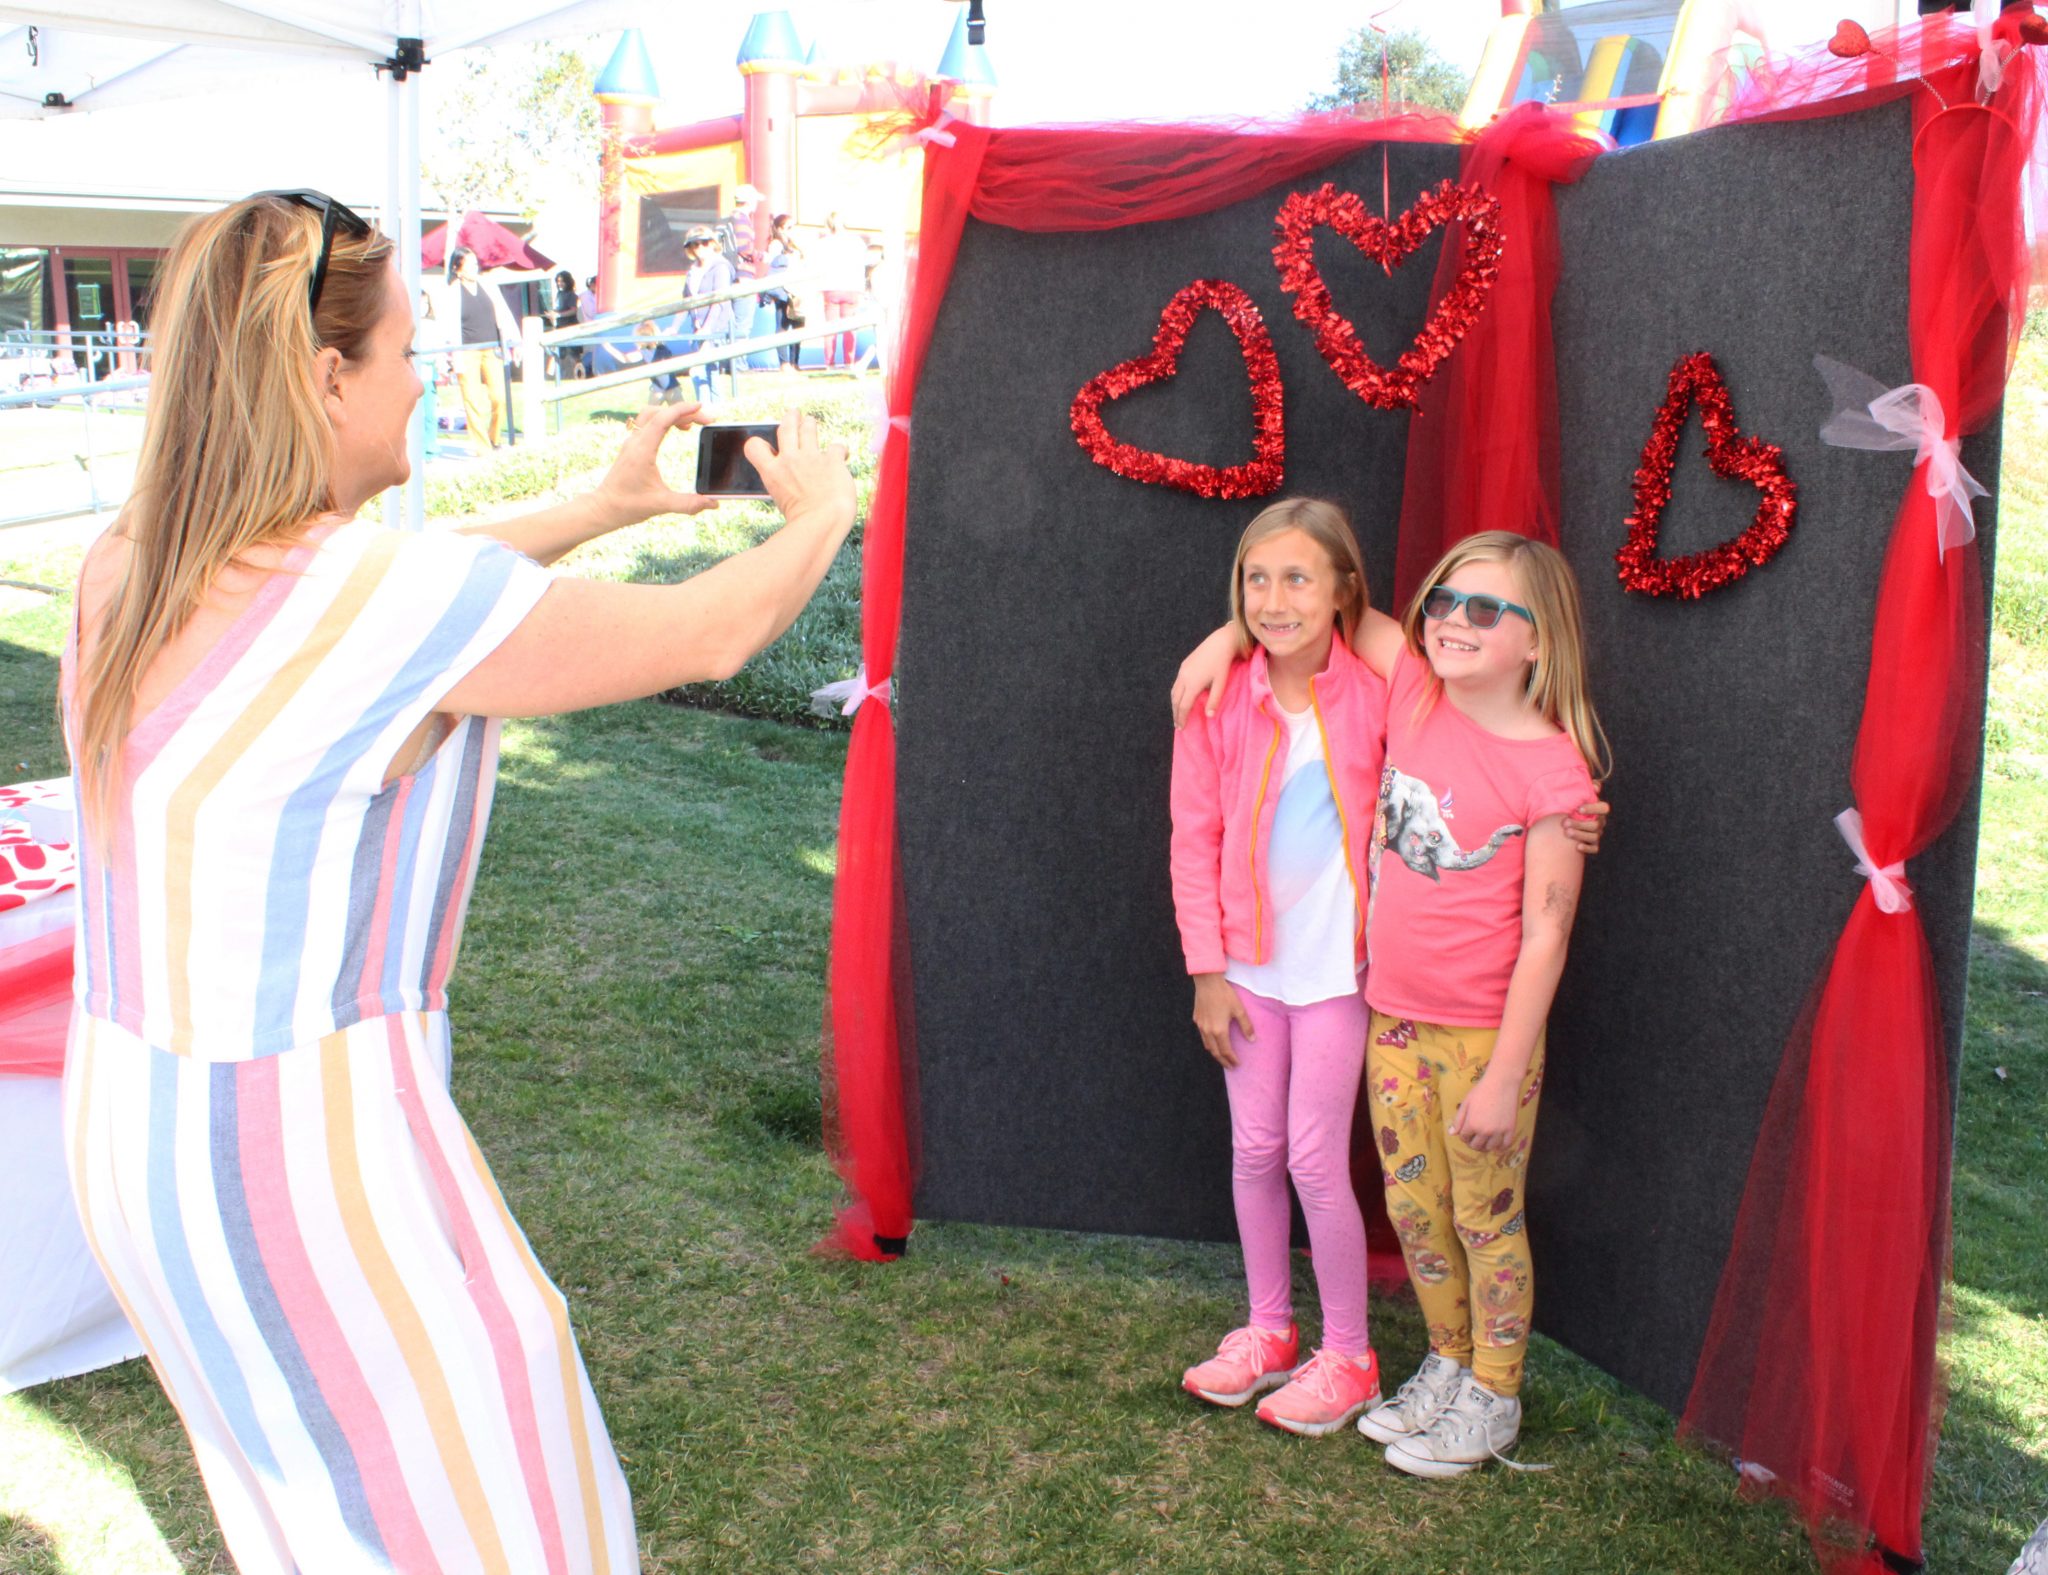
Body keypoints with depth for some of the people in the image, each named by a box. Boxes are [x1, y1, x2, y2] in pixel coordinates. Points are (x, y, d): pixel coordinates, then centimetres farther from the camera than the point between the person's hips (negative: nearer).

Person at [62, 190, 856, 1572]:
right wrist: (820, 515, 9)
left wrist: (598, 509, 24)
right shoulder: (392, 600, -24)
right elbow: (711, 634, -12)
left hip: (131, 1119, 8)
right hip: (305, 1146, -8)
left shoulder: (132, 573, 0)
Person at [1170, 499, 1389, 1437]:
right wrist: (1208, 971, -2)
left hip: (1338, 964, -3)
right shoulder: (1220, 702, -6)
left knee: (1314, 1160, 0)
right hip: (1248, 962, 3)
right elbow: (1195, 842, -1)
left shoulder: (1375, 696, -11)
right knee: (1254, 1150, 12)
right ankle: (1268, 1331, 32)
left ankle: (1347, 1358, 19)